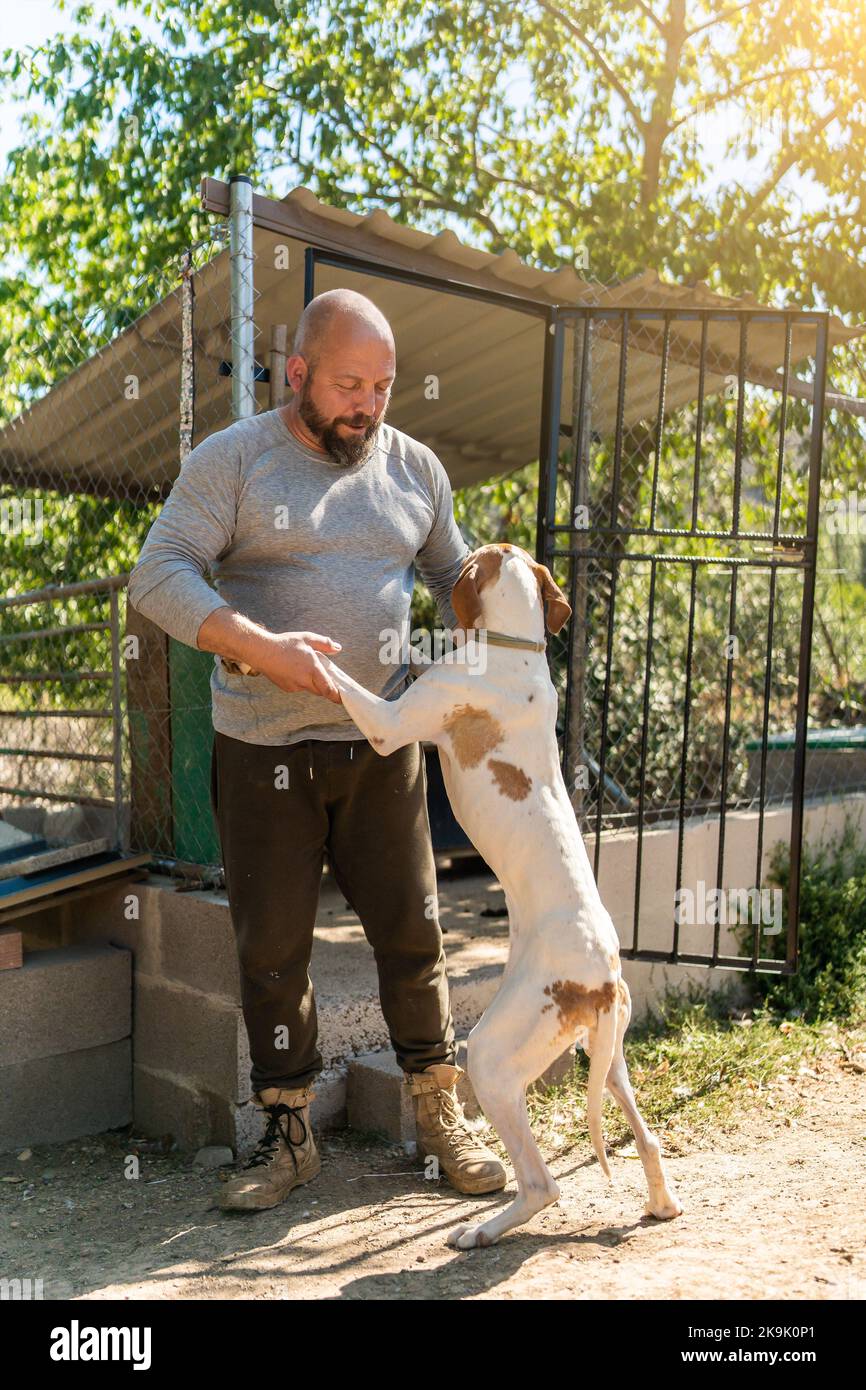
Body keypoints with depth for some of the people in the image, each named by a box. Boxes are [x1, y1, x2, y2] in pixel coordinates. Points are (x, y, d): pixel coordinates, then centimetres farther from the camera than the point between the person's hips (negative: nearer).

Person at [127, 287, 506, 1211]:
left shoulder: (415, 467, 7)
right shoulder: (232, 460, -5)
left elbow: (451, 574, 20)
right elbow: (158, 577, -13)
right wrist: (263, 647, -27)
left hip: (382, 746, 3)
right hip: (262, 751, -2)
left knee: (411, 934, 6)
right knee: (271, 947, 6)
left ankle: (440, 1119, 23)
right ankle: (287, 1136, 23)